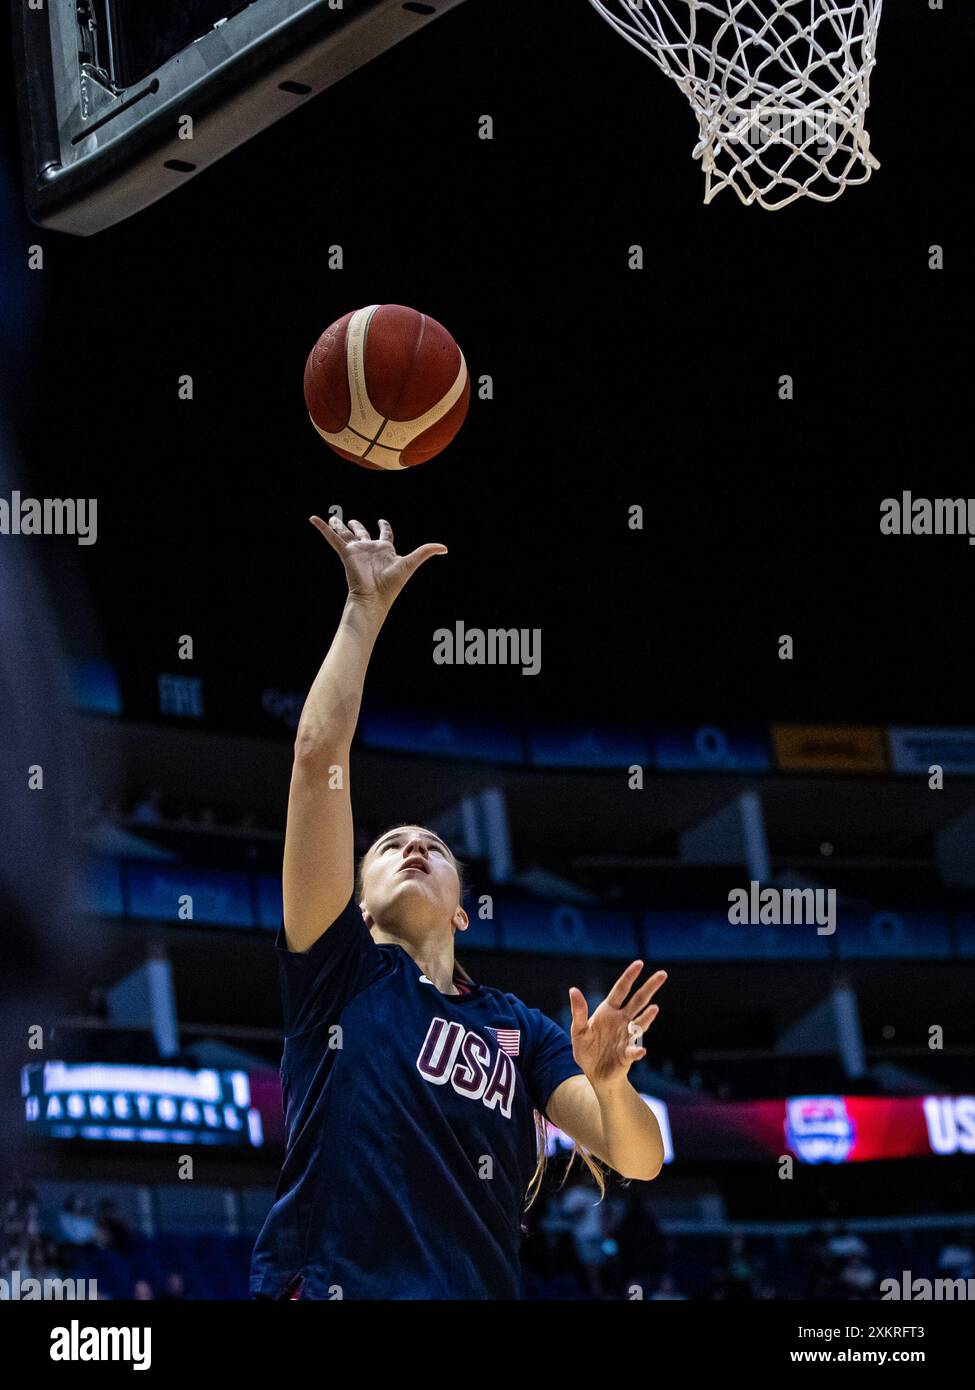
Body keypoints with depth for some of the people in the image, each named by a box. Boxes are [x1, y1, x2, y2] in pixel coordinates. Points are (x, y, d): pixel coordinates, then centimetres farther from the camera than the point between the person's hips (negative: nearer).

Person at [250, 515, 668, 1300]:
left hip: (477, 1289, 2)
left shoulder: (518, 1027, 19)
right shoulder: (339, 969, 13)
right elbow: (319, 754, 5)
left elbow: (639, 1161, 9)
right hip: (326, 1284, -2)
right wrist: (367, 607, 8)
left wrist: (608, 1082, -10)